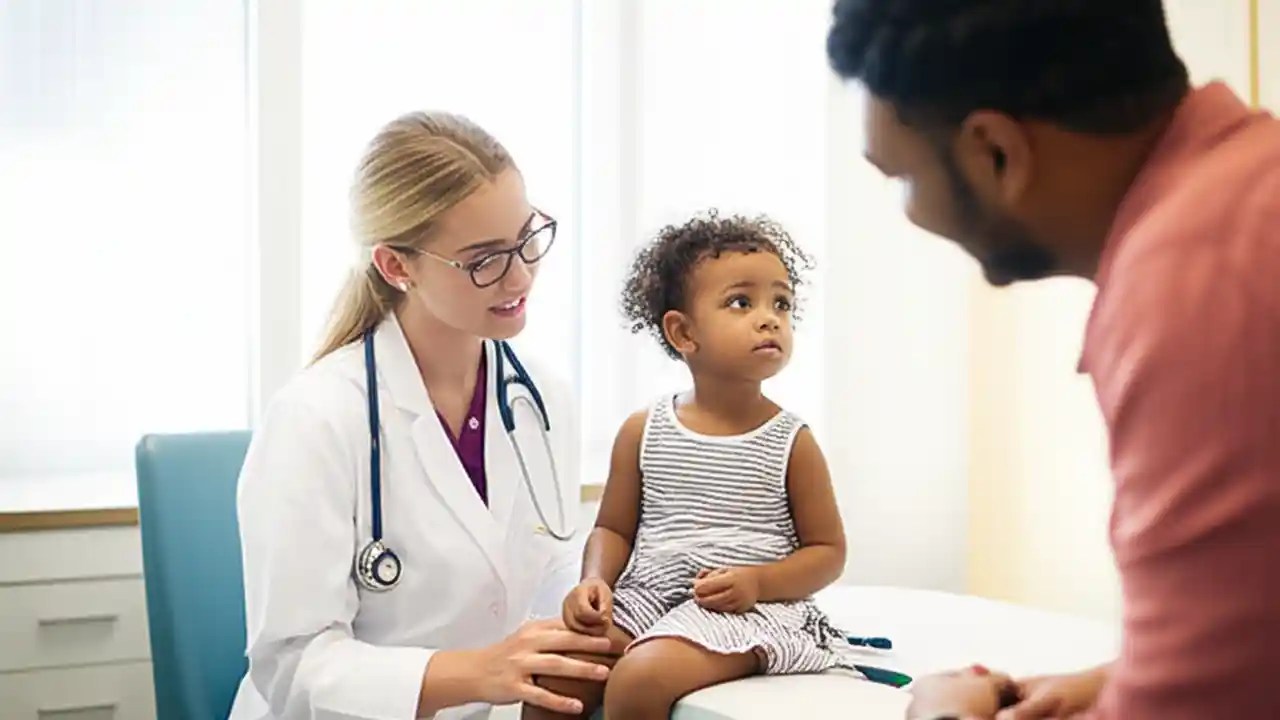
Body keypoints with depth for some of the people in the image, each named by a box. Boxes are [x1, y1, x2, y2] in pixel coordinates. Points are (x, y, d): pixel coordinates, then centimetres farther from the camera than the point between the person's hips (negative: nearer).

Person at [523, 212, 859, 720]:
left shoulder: (792, 442, 0)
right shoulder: (643, 431, 7)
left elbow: (828, 550, 3)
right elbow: (613, 528, 14)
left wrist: (758, 581, -14)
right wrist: (594, 582, -7)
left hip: (740, 610, -3)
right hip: (641, 600, 4)